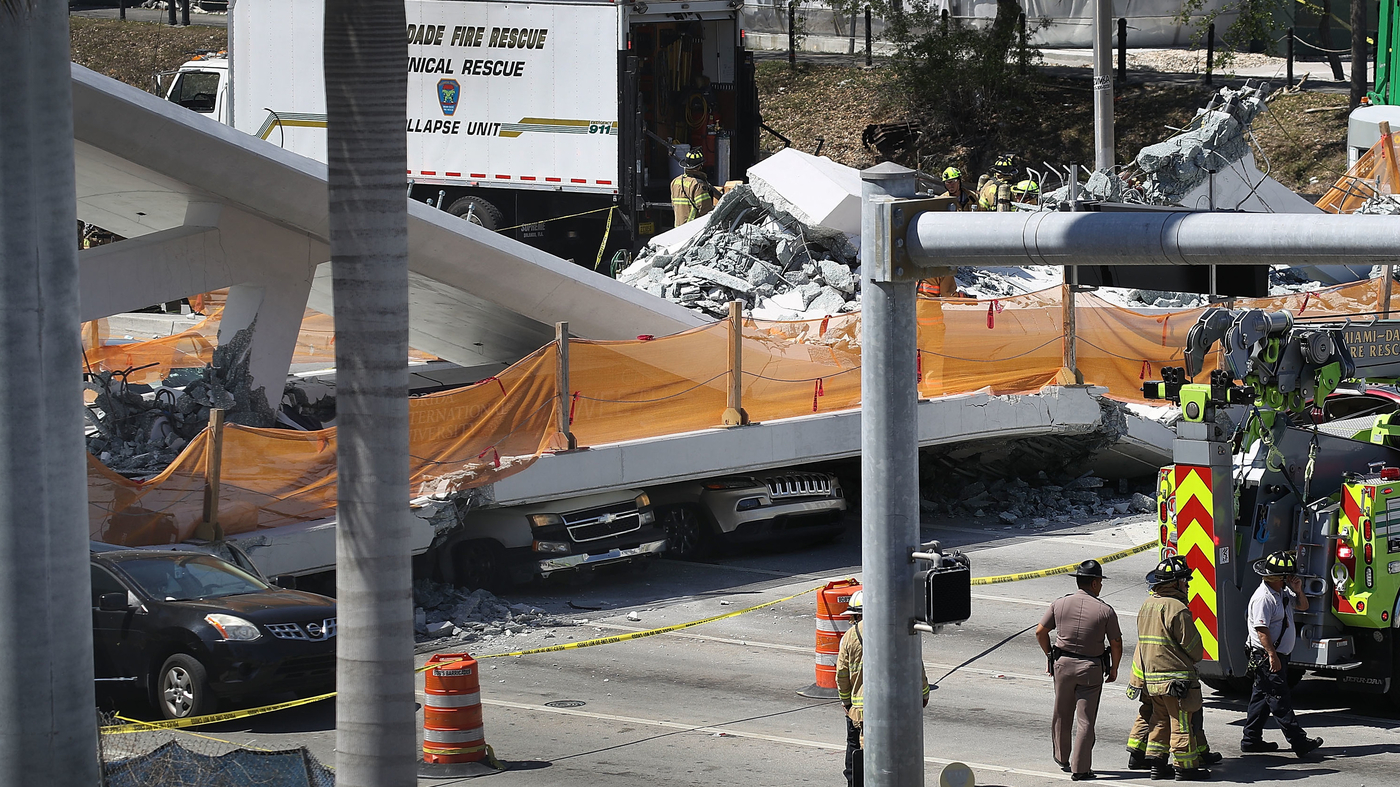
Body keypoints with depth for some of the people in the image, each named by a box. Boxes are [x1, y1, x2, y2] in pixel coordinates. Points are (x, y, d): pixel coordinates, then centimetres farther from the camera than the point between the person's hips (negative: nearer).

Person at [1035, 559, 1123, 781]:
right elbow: (1116, 643, -5)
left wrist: (1050, 655, 19)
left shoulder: (1060, 604, -2)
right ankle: (1080, 769, -1)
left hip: (1063, 664, 3)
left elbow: (1040, 632, 5)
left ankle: (1061, 758, 36)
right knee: (1085, 720, 2)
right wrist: (1114, 669, 10)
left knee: (1062, 715, 20)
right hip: (1091, 670, -3)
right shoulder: (1105, 610, -9)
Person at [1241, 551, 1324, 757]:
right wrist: (1272, 654, -26)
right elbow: (1261, 629, -24)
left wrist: (1298, 591, 1)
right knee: (1280, 700, -9)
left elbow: (1303, 606, 21)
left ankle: (1251, 740, 20)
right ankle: (1299, 742, -11)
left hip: (1278, 655, 11)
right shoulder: (1263, 598, -20)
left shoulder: (1283, 592, 12)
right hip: (1266, 656, -11)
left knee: (1261, 697, 14)